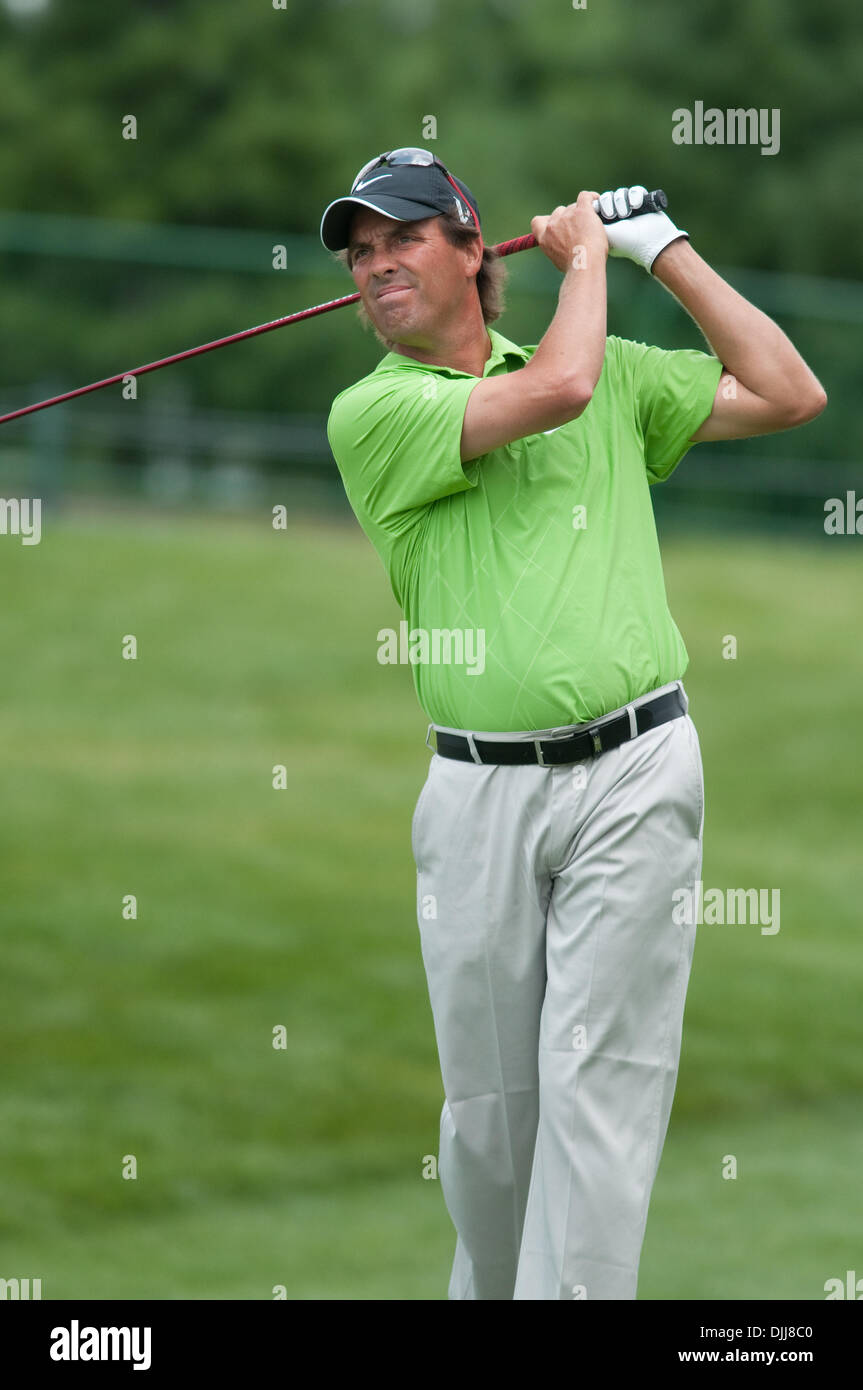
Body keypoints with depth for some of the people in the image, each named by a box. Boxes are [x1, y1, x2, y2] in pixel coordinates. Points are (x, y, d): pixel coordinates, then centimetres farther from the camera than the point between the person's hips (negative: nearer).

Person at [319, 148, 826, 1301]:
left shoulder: (620, 370, 13)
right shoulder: (371, 413, 1)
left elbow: (790, 396, 12)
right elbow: (557, 390, -12)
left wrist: (664, 251, 12)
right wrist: (583, 252, 5)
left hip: (631, 775, 0)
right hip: (479, 792, 0)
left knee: (598, 1082, -8)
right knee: (484, 1102, 5)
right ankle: (487, 1286, 24)